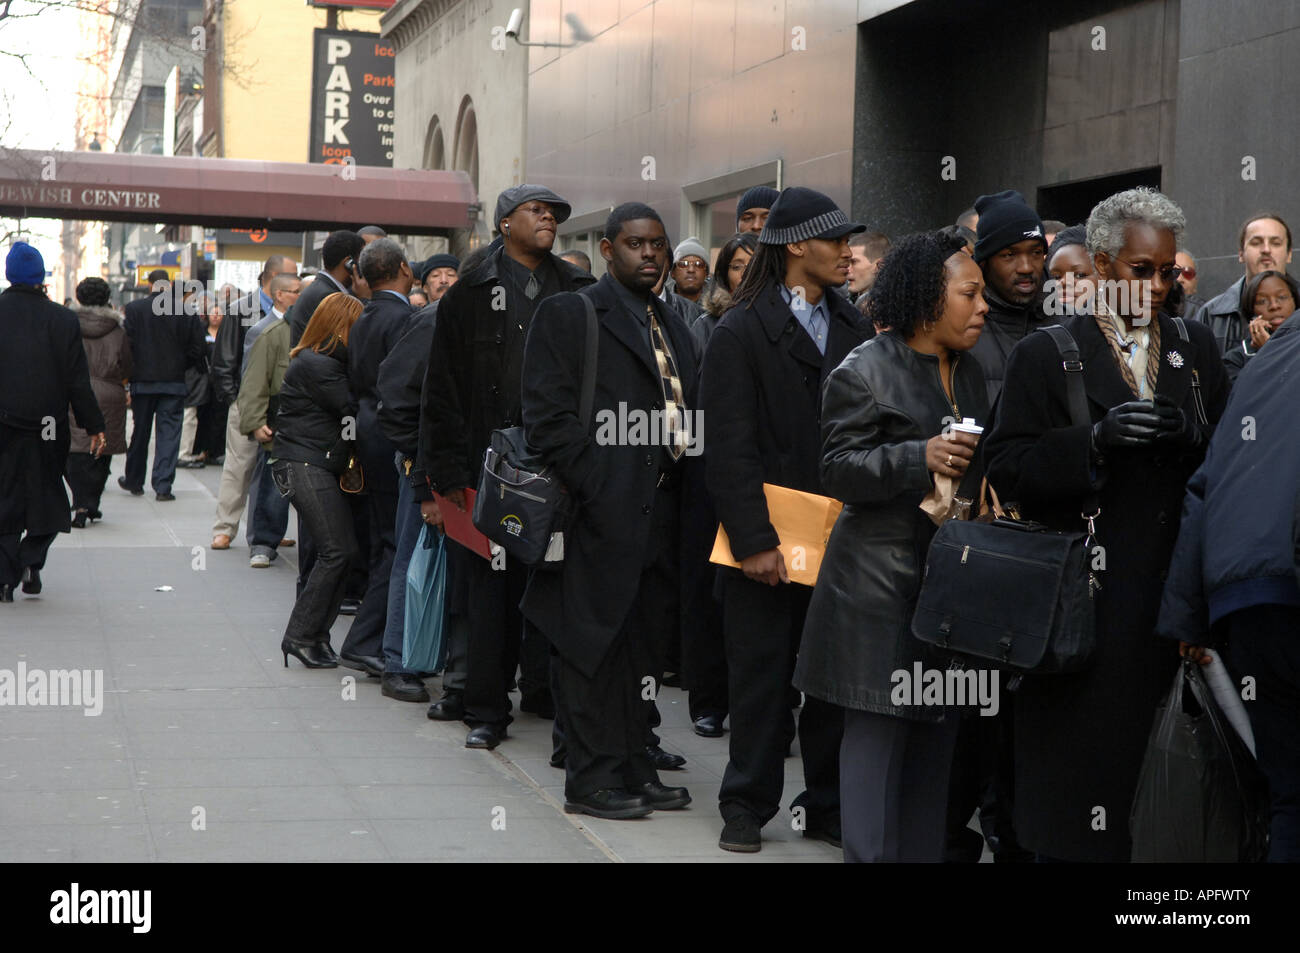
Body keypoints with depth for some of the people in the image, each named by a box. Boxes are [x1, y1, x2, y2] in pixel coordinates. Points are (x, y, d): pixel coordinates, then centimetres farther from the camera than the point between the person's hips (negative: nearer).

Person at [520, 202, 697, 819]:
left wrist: (681, 485, 8)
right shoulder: (569, 314, -3)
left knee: (642, 646, 11)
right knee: (596, 643, -2)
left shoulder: (673, 326, 20)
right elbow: (547, 414, -11)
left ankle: (632, 768, 20)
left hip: (658, 512, 7)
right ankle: (591, 779, 5)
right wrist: (597, 487, -17)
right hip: (601, 514, -7)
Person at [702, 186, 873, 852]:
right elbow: (729, 449, -9)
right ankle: (747, 807, 18)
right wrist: (754, 541, -15)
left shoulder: (852, 327, 11)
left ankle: (828, 804, 19)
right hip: (769, 537, -4)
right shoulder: (741, 332, -4)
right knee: (761, 675, 5)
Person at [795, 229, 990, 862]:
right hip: (882, 586, -7)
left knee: (936, 735, 10)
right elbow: (837, 469, -12)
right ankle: (868, 853, -1)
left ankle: (923, 851, 18)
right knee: (878, 734, -6)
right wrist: (918, 458, -23)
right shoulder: (864, 372, -7)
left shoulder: (969, 372, 15)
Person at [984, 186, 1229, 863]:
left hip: (1173, 580, 3)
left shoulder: (1196, 349, 15)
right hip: (1085, 596, -3)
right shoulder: (1046, 355, 3)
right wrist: (1093, 440, -19)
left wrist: (1192, 438, -10)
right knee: (1082, 752, -2)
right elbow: (1007, 470, -5)